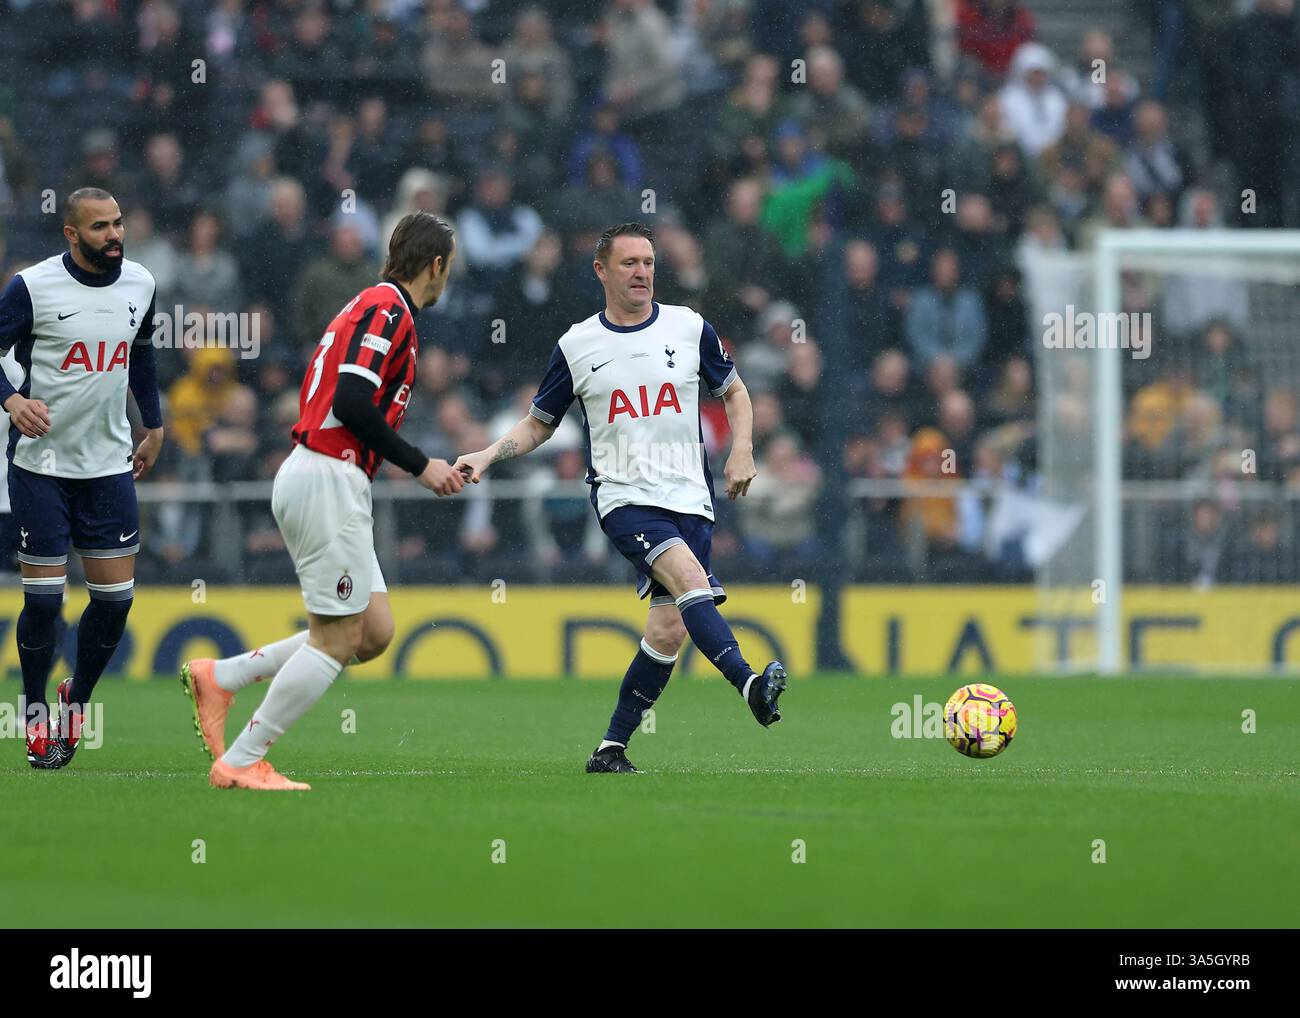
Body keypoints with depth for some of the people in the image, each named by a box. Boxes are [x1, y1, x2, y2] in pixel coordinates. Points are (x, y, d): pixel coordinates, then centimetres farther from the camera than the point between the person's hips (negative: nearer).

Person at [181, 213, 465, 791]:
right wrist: (419, 466, -14)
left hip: (314, 478, 10)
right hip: (328, 480, -10)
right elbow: (352, 402, -21)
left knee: (373, 633, 8)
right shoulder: (388, 309, -11)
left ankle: (221, 678, 10)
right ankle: (240, 764, -1)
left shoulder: (375, 305, 20)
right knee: (336, 640, -5)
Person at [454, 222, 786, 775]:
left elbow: (734, 391, 20)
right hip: (623, 496, -2)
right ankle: (748, 684, -44)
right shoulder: (576, 346, 6)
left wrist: (742, 450, 3)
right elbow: (538, 424, 16)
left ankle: (612, 749, 7)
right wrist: (487, 455, 1)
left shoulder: (689, 328, 7)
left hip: (689, 497, 2)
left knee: (669, 629, -5)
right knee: (689, 578, -30)